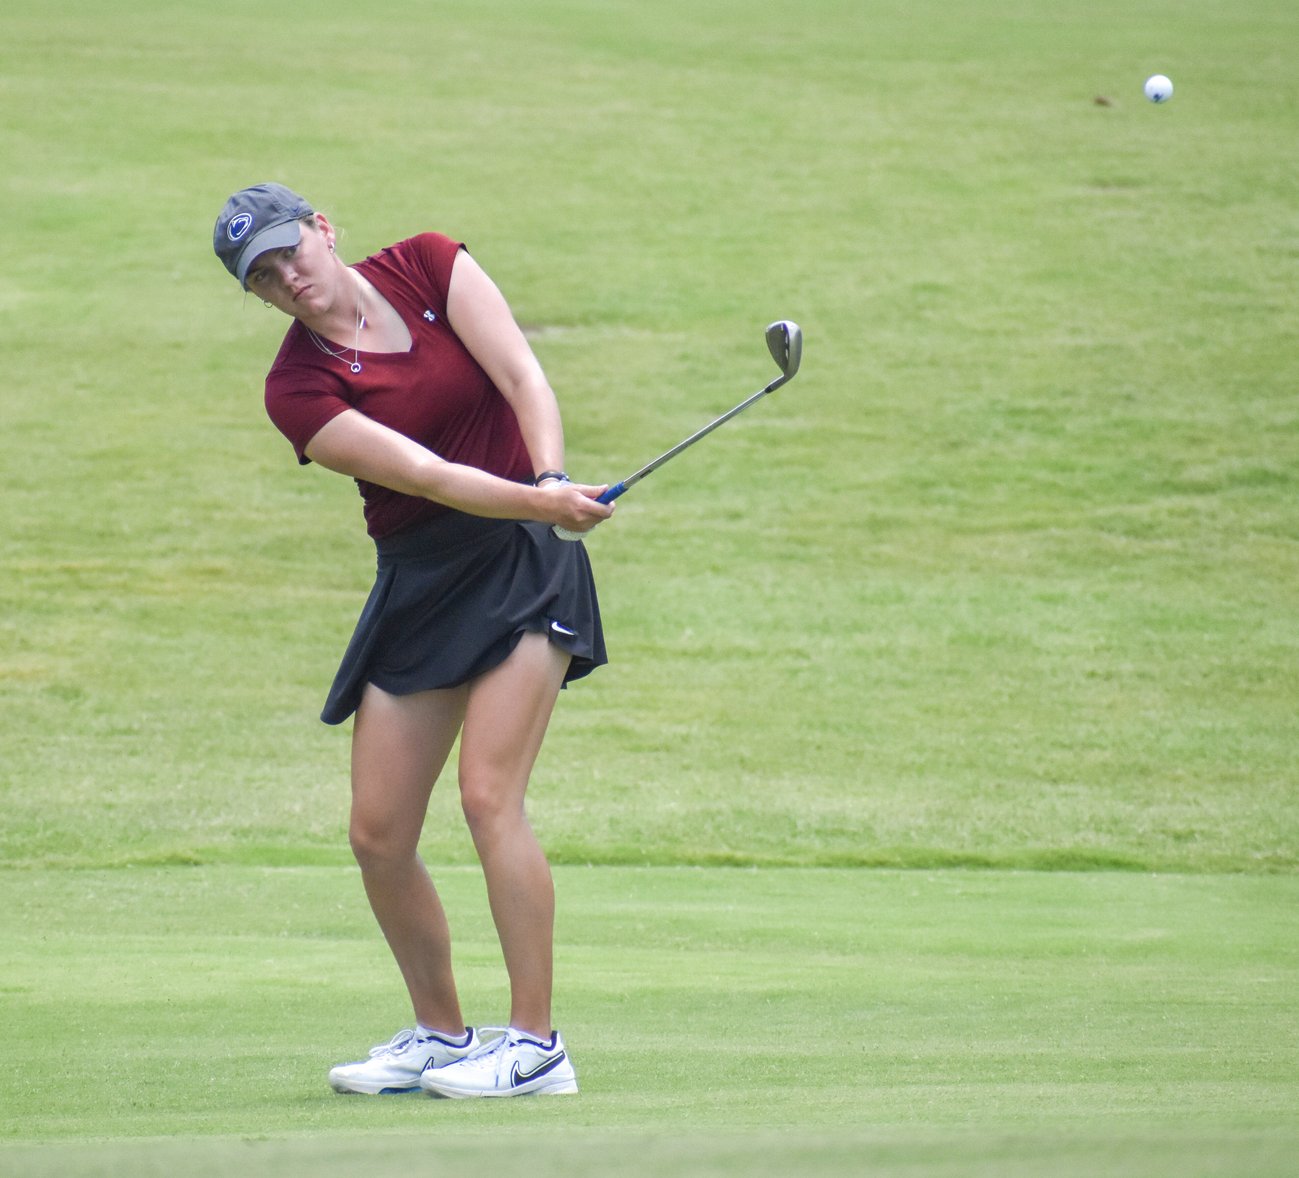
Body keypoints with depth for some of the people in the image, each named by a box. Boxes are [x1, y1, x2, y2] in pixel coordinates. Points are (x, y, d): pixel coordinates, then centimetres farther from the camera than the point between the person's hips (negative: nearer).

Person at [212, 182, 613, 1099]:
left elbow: (523, 378, -9)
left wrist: (553, 482, -27)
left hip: (521, 560, -3)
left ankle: (537, 1043, -13)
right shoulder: (297, 391, -6)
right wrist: (538, 502, -31)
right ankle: (442, 1035, 21)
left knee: (490, 795, -16)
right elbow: (426, 475, -17)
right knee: (378, 835, 2)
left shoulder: (429, 266, -2)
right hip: (416, 583, 3)